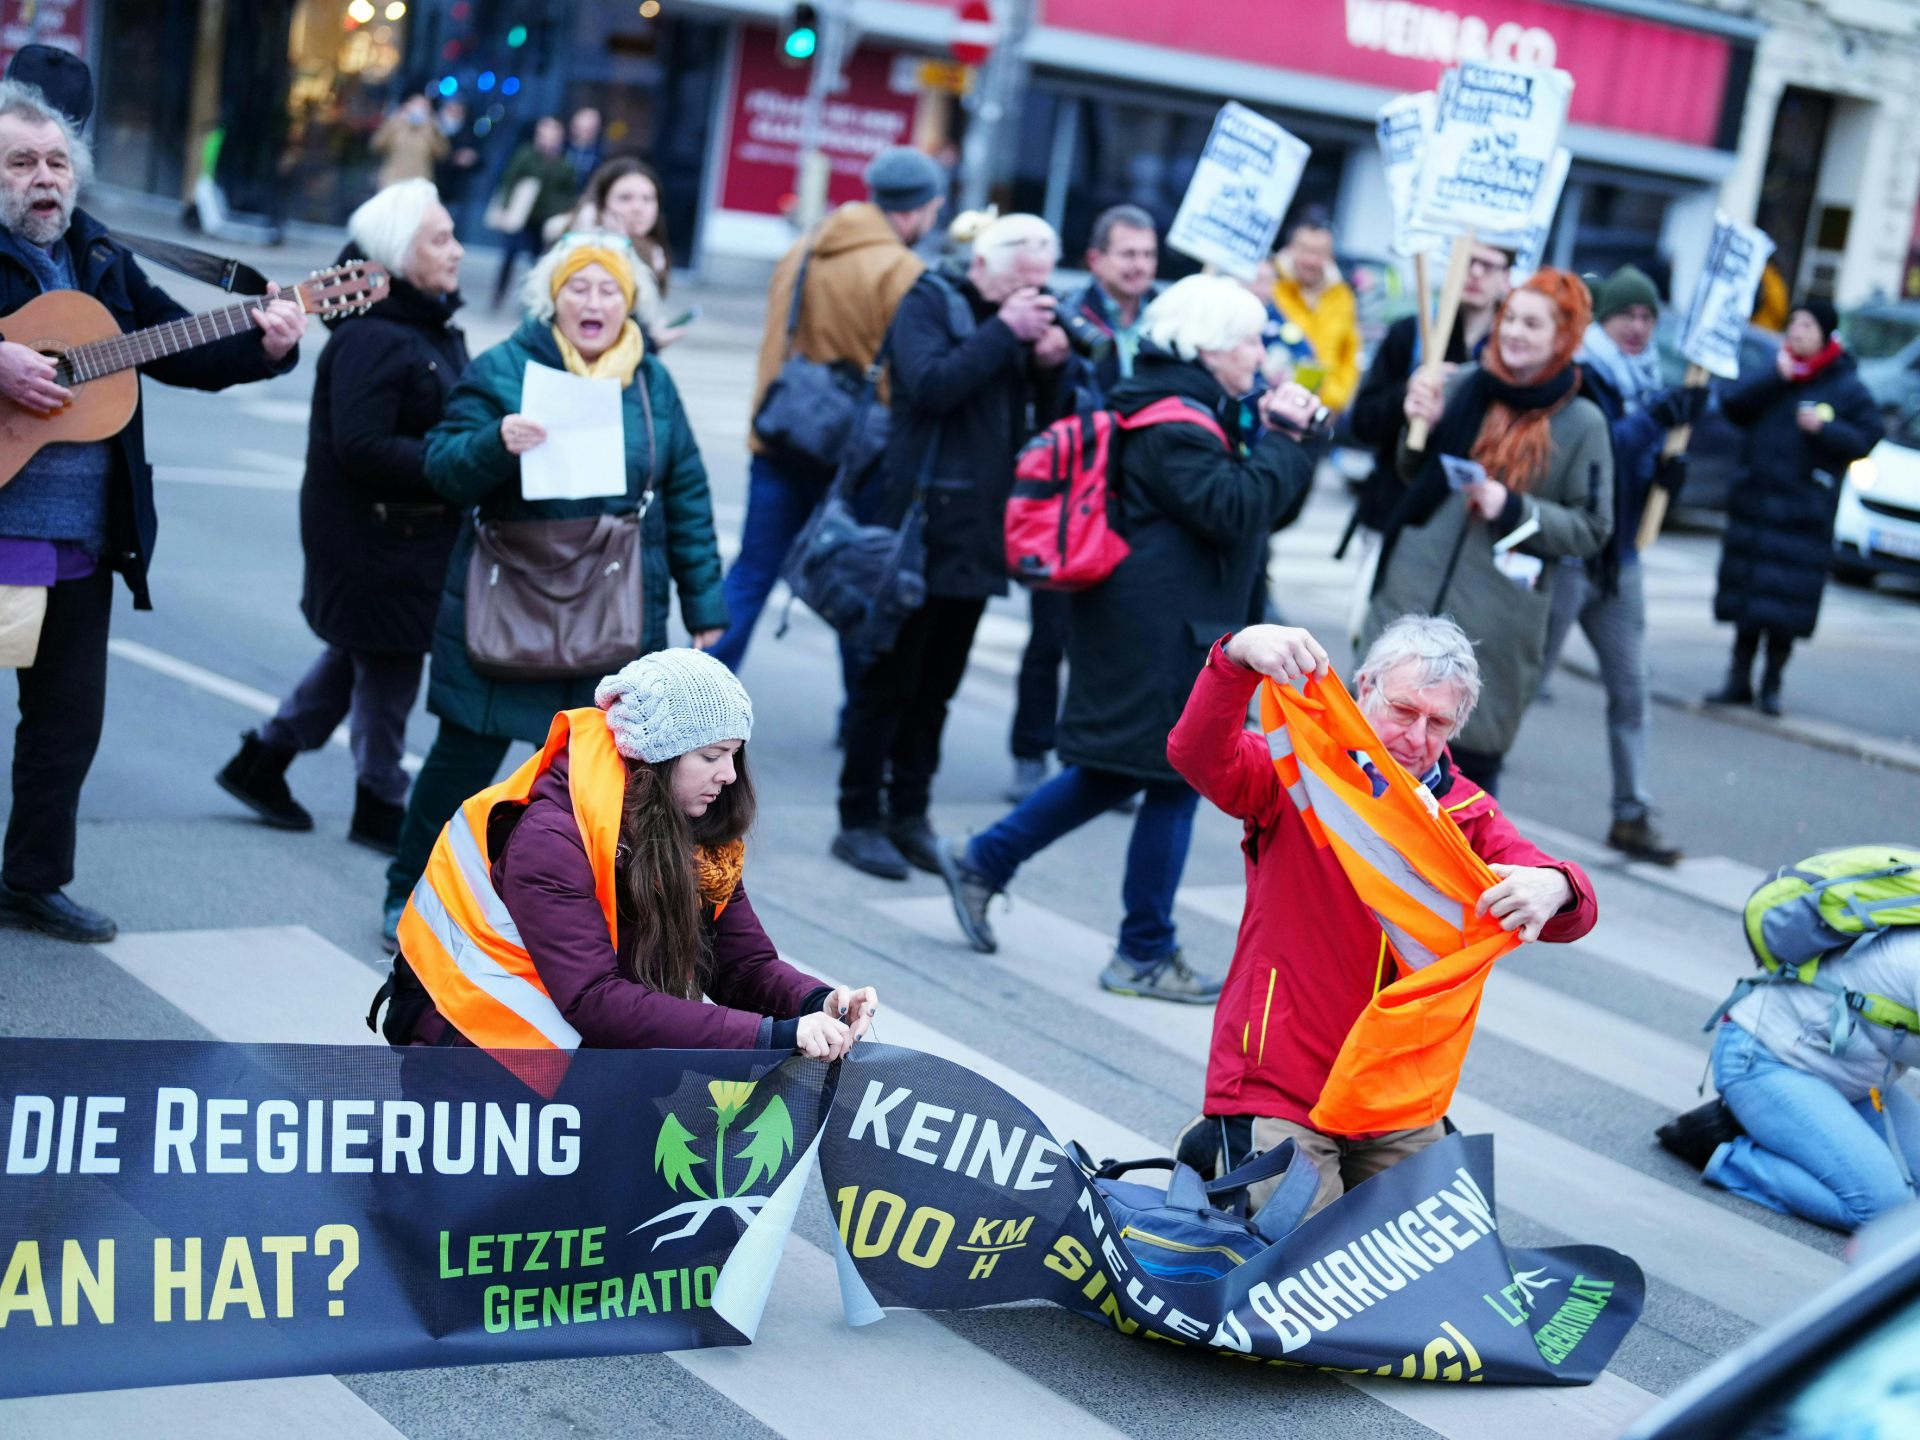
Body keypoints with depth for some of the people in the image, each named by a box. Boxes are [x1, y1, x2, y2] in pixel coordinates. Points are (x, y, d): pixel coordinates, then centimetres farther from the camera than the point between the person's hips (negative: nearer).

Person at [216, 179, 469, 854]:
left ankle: (262, 762, 33)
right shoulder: (372, 337, -21)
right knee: (389, 668, 3)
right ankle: (380, 807, 18)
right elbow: (361, 448, -27)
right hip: (376, 537, -10)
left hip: (414, 529, 10)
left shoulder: (433, 326, 10)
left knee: (357, 657, 20)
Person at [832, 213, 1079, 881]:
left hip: (977, 536, 6)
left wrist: (1053, 367, -5)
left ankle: (909, 815, 18)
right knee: (888, 678, -1)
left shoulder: (1022, 318, 14)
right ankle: (859, 820, 6)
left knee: (936, 685, 11)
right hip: (918, 524, -6)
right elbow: (932, 384, -22)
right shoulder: (929, 302, -5)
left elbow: (1050, 421, 13)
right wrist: (1003, 332, -18)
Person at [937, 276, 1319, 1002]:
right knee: (1175, 778, -2)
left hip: (1150, 628, 11)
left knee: (1114, 771, 18)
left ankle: (982, 861, 22)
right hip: (1166, 635, -11)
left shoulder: (1187, 412, 17)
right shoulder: (1173, 424, -16)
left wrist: (1278, 439, 2)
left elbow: (1265, 506, 17)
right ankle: (1145, 955, 7)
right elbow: (1234, 508, -26)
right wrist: (1282, 443, -15)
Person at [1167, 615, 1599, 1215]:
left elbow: (1577, 911, -10)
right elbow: (1199, 756, -25)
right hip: (1276, 1090, -4)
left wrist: (1554, 889, -36)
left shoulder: (1468, 815, 3)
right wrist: (1239, 654, -43)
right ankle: (1219, 1148, 19)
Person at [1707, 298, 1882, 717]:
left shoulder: (1845, 387, -1)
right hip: (1753, 501, 4)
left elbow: (1868, 437, -3)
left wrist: (1825, 428, -18)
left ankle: (1772, 684, 8)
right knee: (1747, 592, 8)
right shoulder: (1772, 376, 9)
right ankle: (1739, 679, 17)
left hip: (1802, 514, -4)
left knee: (1785, 604, -4)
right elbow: (1731, 404, -3)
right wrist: (1774, 377, -13)